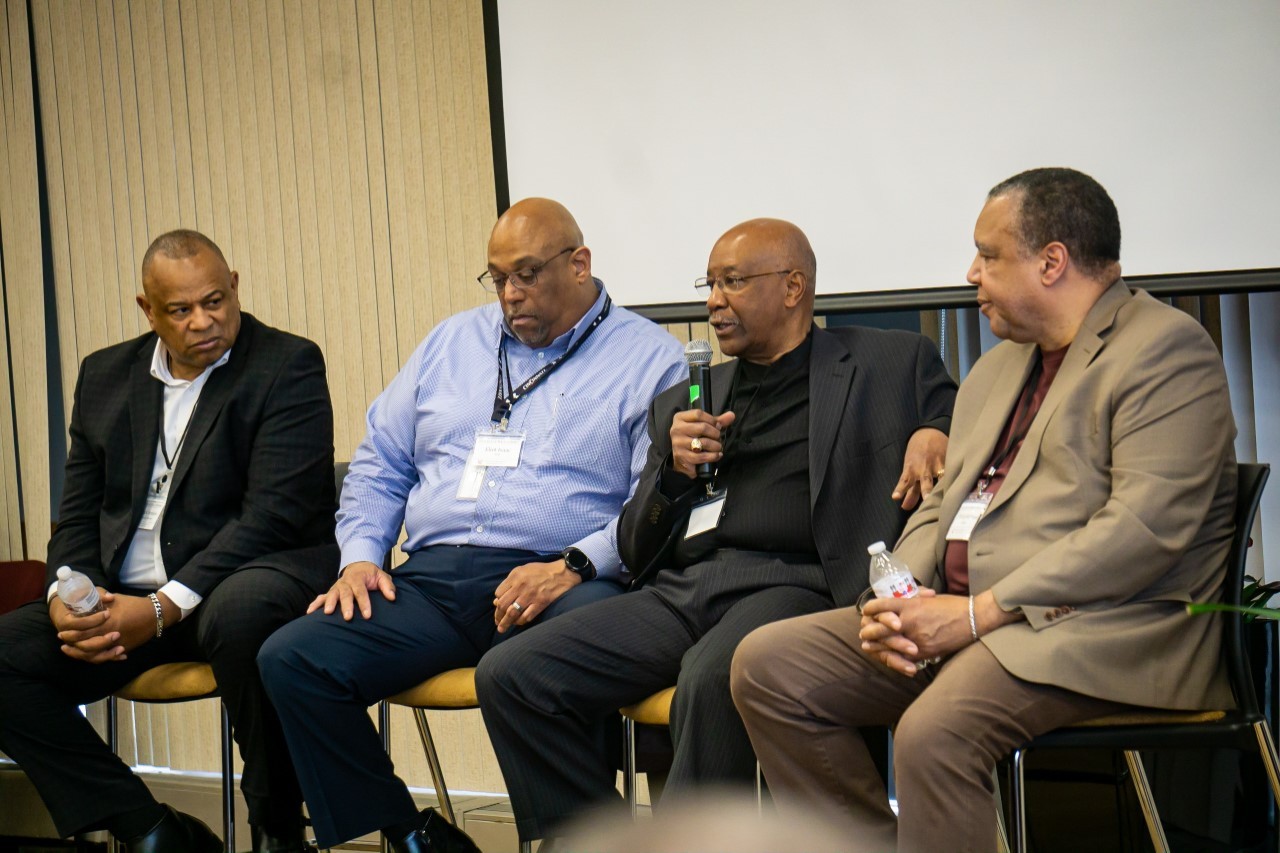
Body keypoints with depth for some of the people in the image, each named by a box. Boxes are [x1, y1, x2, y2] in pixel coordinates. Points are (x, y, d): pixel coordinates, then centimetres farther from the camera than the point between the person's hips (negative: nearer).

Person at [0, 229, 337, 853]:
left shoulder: (287, 366, -3)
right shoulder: (106, 376, 15)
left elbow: (274, 513, -14)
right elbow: (78, 515, 16)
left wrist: (164, 608, -21)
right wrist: (69, 599, -7)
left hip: (242, 581, -6)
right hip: (123, 599, 6)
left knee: (243, 611, -40)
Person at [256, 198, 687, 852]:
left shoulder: (648, 358, 7)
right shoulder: (452, 343, 25)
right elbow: (379, 463, 26)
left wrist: (574, 566, -19)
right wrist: (360, 555, 9)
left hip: (556, 582, -5)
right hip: (432, 579, 5)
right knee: (290, 659, -17)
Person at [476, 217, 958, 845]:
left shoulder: (893, 364, 16)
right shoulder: (685, 402, 27)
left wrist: (934, 435, -6)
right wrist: (672, 471, 4)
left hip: (788, 581, -5)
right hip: (678, 591, 5)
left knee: (713, 679, -38)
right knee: (509, 676, -16)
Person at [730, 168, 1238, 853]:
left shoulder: (1165, 350, -6)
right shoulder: (1000, 365, 24)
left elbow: (1147, 526, -18)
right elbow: (943, 502, 22)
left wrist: (980, 613, -19)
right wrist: (895, 602, 0)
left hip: (1099, 626, -9)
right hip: (954, 613, 9)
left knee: (936, 732, -34)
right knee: (766, 664, -5)